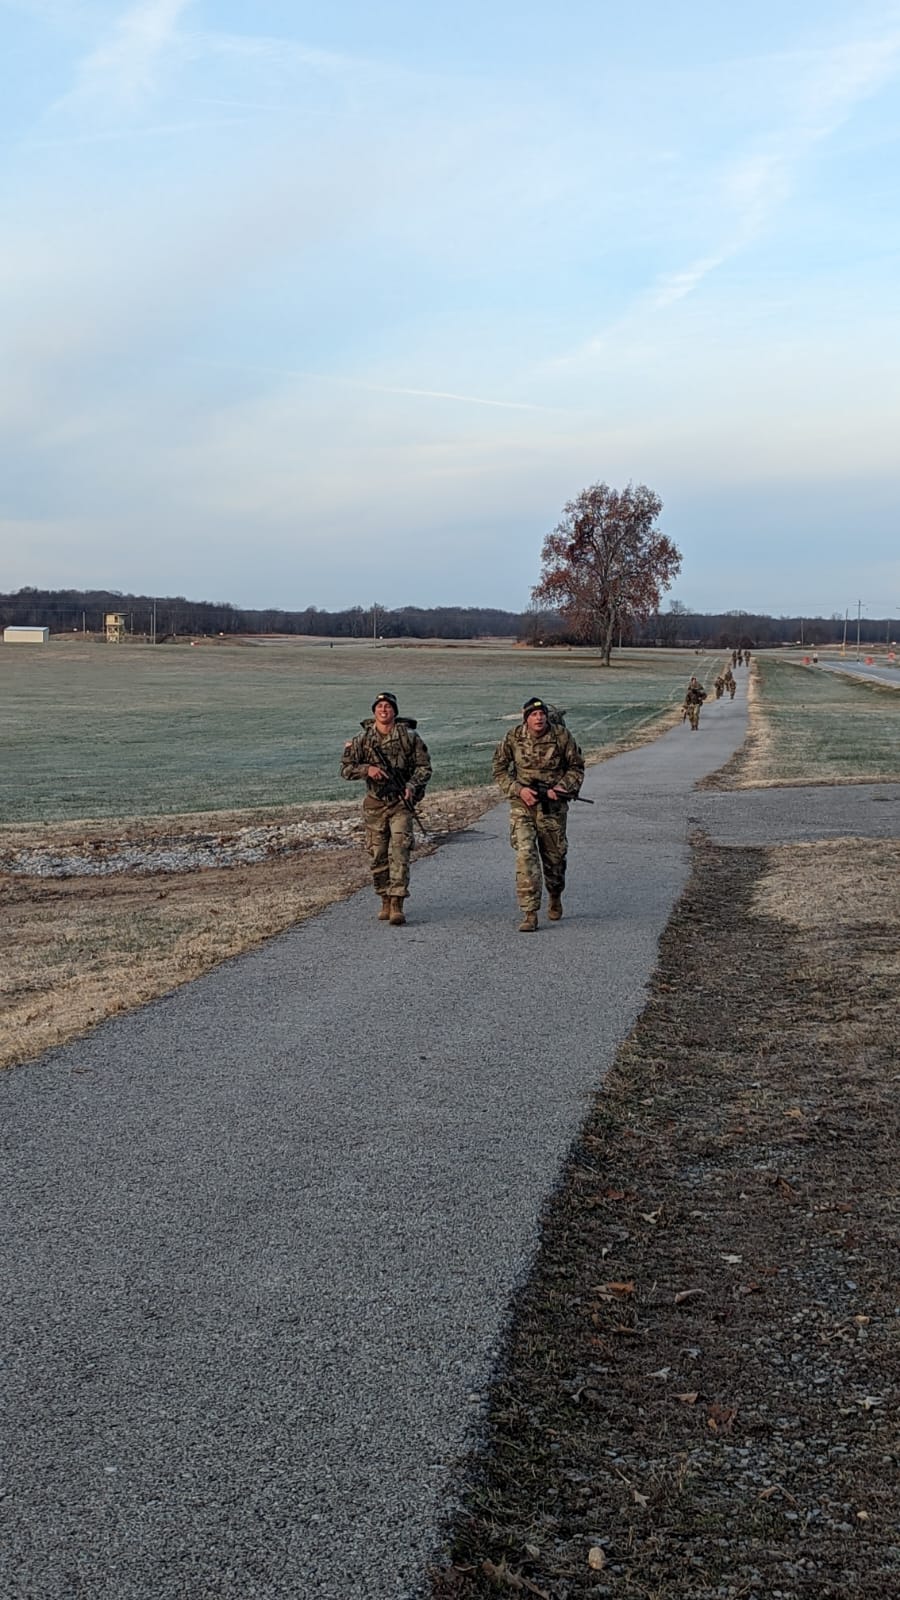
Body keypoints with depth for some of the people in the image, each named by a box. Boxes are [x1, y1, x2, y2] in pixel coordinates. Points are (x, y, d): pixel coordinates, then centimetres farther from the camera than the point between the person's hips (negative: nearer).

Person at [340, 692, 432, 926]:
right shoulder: (363, 739, 0)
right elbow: (346, 768, 0)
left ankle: (397, 904, -16)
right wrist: (367, 769, -18)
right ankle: (385, 902, 22)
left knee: (399, 852, -13)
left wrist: (411, 786, -17)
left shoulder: (408, 737, -4)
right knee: (377, 855, 7)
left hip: (401, 802, -2)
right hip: (375, 803, 3)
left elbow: (424, 766, 0)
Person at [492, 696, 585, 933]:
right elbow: (499, 770, 3)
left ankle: (555, 897, 44)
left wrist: (560, 788, -14)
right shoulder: (514, 737, -6)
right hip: (522, 804, -1)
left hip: (553, 806, 1)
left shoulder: (562, 736, -7)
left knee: (554, 856, 13)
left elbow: (576, 767, 3)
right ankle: (529, 914, -14)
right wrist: (519, 789, -13)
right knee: (525, 855, -15)